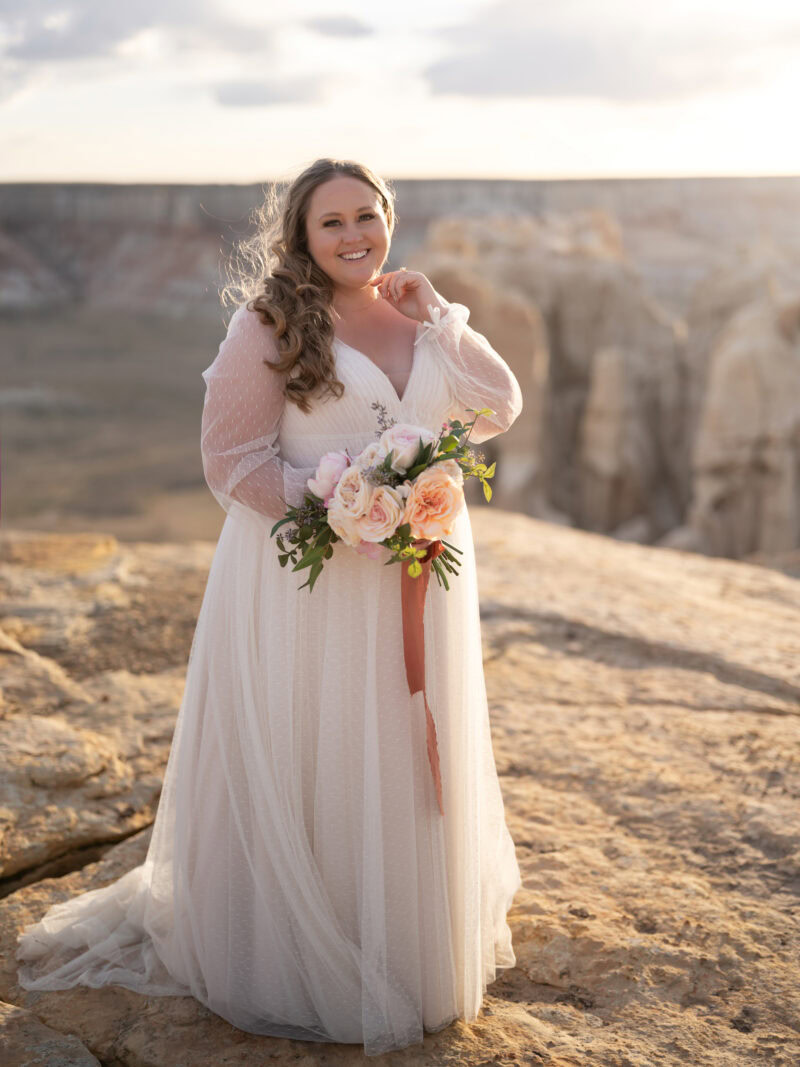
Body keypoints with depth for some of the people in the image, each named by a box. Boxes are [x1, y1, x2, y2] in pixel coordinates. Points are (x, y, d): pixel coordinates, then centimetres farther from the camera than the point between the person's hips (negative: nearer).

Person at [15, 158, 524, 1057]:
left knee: (407, 766, 15)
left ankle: (411, 941, 36)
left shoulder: (420, 315, 8)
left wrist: (439, 320, -4)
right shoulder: (270, 323, -8)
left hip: (414, 576, 5)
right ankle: (295, 958, 23)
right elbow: (232, 457, -11)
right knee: (301, 764, 4)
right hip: (304, 574, -5)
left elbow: (498, 411, 5)